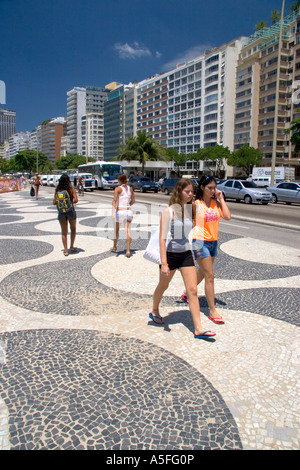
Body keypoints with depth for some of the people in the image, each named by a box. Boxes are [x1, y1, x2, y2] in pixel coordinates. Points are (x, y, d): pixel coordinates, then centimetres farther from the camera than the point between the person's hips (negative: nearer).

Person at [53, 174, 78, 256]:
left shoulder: (57, 190, 0)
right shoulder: (71, 189, -8)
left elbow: (54, 202, -1)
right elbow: (76, 200, -17)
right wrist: (71, 202, 4)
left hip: (61, 212, 2)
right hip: (70, 211, -2)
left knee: (64, 232, 9)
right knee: (73, 229, 22)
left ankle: (66, 250, 7)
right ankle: (71, 246, 21)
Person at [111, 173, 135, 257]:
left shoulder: (118, 188, -6)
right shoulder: (130, 188, 9)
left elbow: (114, 201, -15)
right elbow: (133, 200, 16)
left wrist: (113, 212, -21)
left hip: (120, 211, -3)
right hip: (129, 211, 3)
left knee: (116, 230, 16)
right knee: (127, 231, -1)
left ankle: (114, 246, 35)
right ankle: (128, 250, -10)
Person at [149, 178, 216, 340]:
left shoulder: (190, 210, 2)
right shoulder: (169, 211, -15)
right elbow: (162, 238, -17)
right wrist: (164, 263, -21)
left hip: (186, 254, 4)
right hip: (171, 254, -4)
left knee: (193, 290, 0)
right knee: (163, 286, 17)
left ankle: (198, 328, 4)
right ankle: (155, 311, 44)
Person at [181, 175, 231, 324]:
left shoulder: (216, 202, 6)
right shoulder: (196, 204, -8)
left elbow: (227, 216, -7)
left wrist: (221, 199, -4)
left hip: (213, 242, 7)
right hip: (200, 241, -6)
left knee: (202, 273, 20)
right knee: (209, 276, -8)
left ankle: (187, 294, 44)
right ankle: (212, 311, 0)